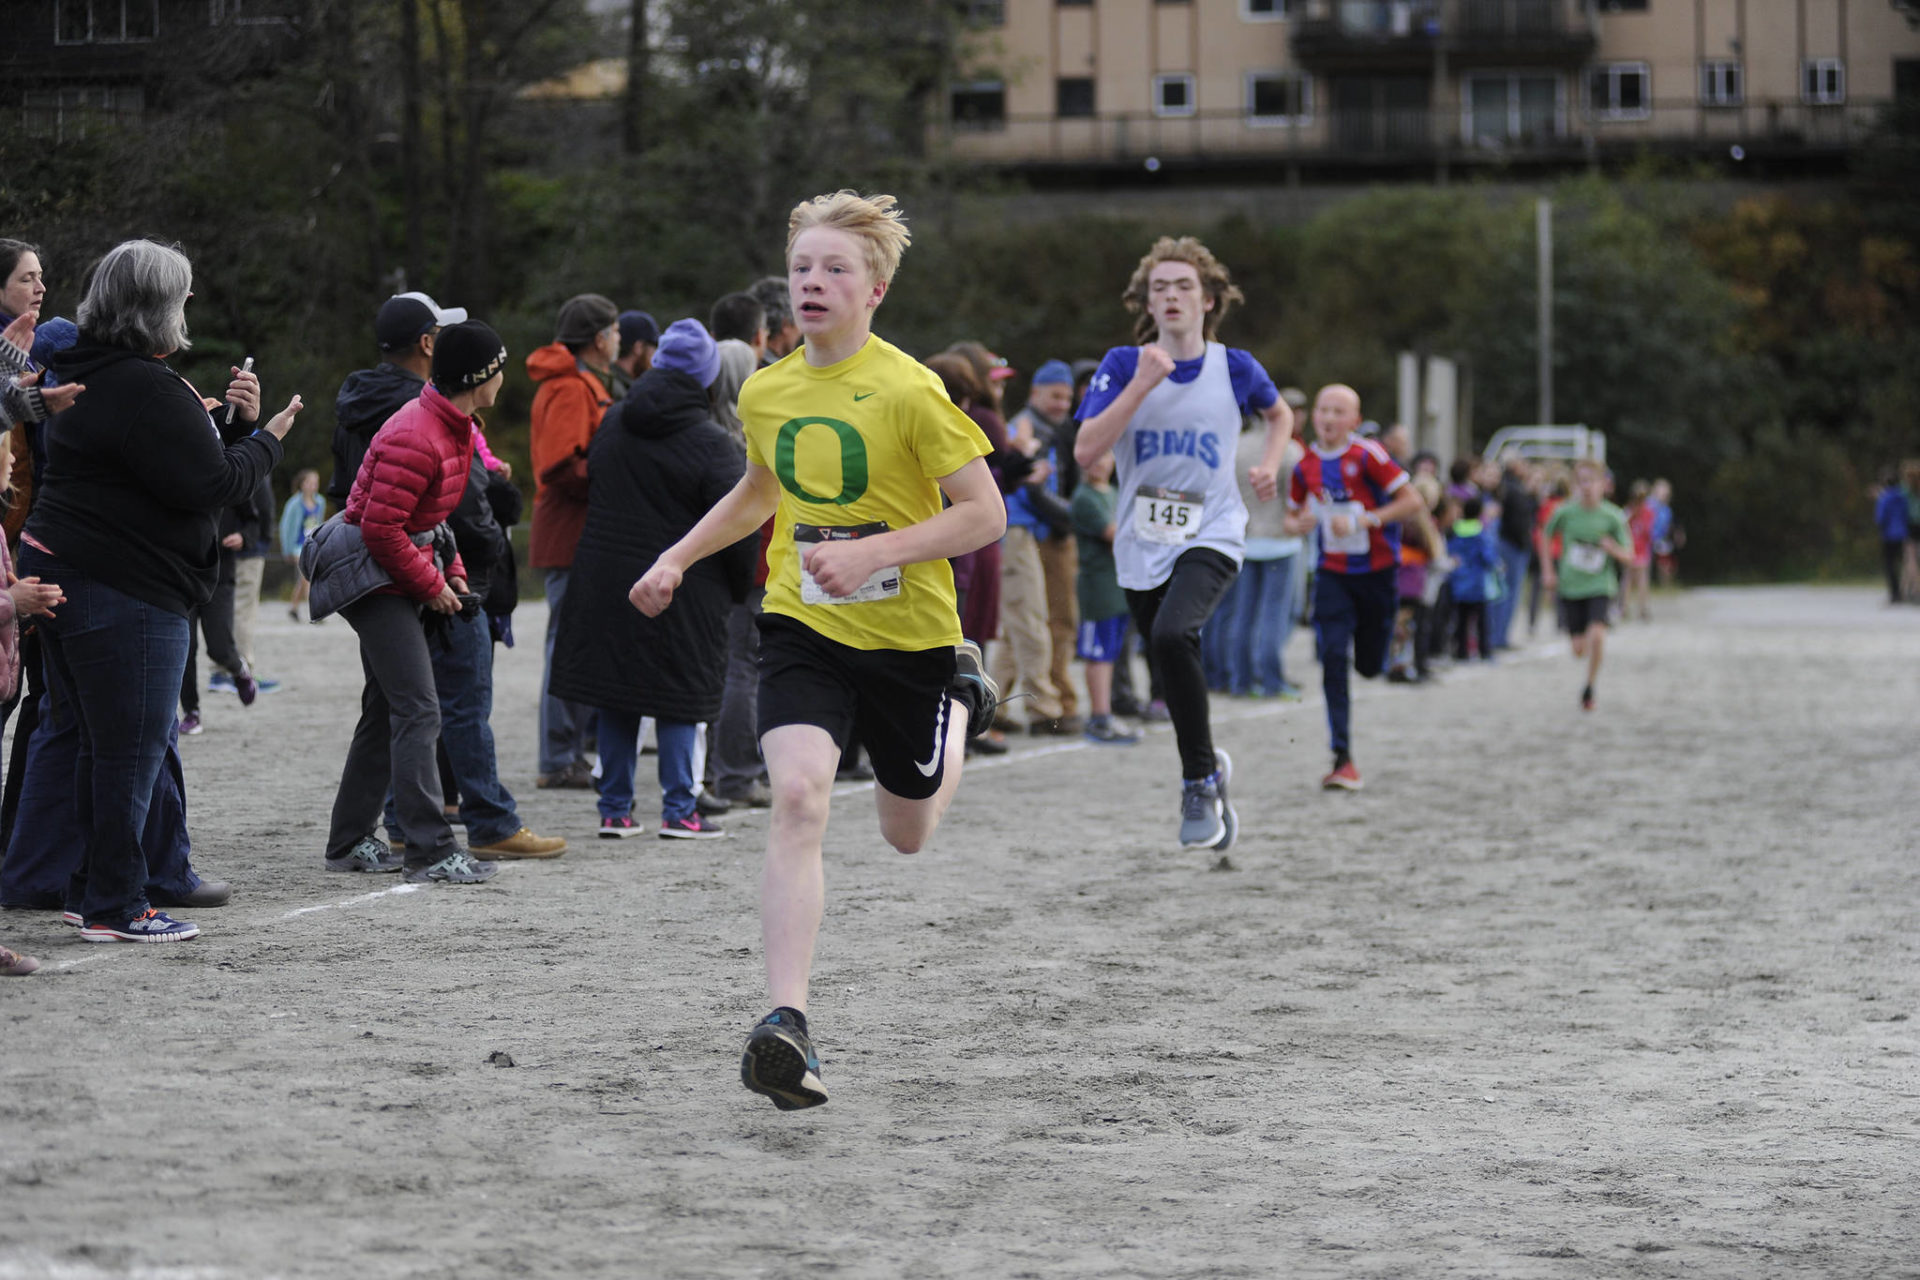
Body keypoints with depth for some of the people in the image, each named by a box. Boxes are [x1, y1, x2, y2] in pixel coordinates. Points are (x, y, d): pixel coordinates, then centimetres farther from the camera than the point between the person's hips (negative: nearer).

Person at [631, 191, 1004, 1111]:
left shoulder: (908, 391, -16)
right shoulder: (766, 393, 1)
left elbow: (984, 514, -15)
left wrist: (873, 553, -25)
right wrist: (677, 558, 16)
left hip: (908, 634, -2)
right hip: (804, 627, 2)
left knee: (907, 833, 15)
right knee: (798, 795, -22)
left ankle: (962, 699, 48)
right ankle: (786, 1024, -28)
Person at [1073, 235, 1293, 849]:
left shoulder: (1235, 368, -2)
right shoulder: (1123, 366, -3)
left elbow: (1279, 412, 21)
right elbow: (1085, 450, -16)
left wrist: (1269, 465, 3)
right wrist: (1141, 385, -22)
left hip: (1210, 538, -3)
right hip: (1142, 545, 3)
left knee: (1172, 635, -31)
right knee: (1174, 683, 11)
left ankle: (1199, 782, -17)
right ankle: (1209, 767, 42)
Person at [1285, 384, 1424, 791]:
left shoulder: (1367, 456, -12)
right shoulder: (1306, 466, 2)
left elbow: (1413, 502, -15)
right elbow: (1293, 515, 17)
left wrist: (1362, 520, -22)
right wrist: (1298, 524, -8)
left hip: (1377, 573, -2)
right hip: (1333, 574, 2)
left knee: (1369, 666, 5)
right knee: (1333, 659, -13)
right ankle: (1343, 761, -13)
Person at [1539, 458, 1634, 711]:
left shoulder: (1612, 516, -7)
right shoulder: (1566, 512, -6)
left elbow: (1628, 557, -3)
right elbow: (1546, 537, 13)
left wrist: (1613, 548, -24)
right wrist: (1548, 570, 6)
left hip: (1600, 587, -1)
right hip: (1570, 587, 1)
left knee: (1597, 634, -25)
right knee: (1579, 648, 1)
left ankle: (1589, 688, -6)